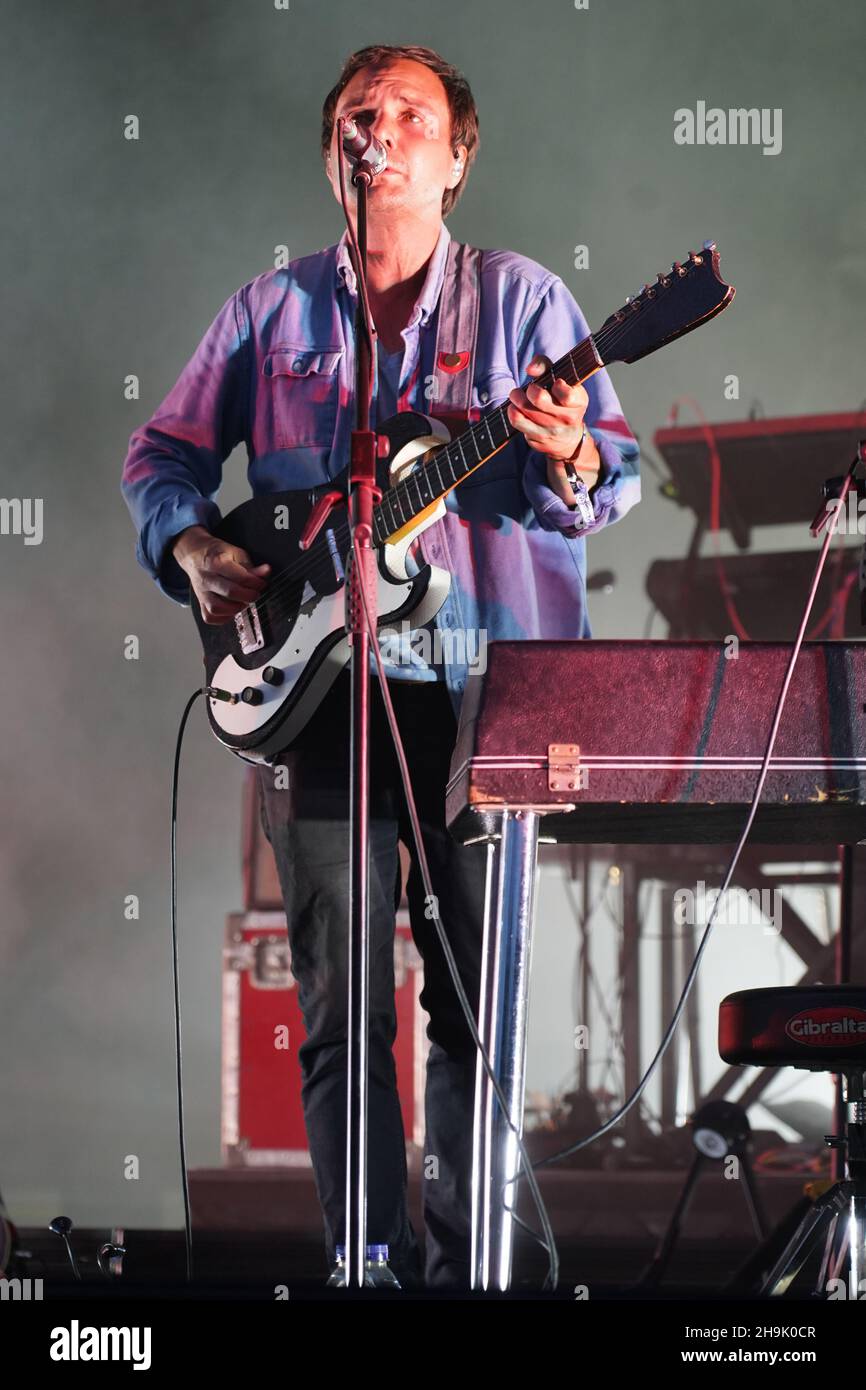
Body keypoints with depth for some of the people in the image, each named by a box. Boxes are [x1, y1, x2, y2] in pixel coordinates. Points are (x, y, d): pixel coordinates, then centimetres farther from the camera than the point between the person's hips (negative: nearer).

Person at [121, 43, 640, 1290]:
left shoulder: (522, 298, 6)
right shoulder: (272, 311, 11)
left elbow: (620, 471, 1)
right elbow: (163, 452, 16)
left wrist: (571, 459, -21)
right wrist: (195, 550, -3)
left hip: (481, 692, -1)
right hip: (319, 691, 1)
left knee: (481, 999, 1)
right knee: (341, 1010, 0)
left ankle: (465, 1270, 9)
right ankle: (372, 1267, 5)